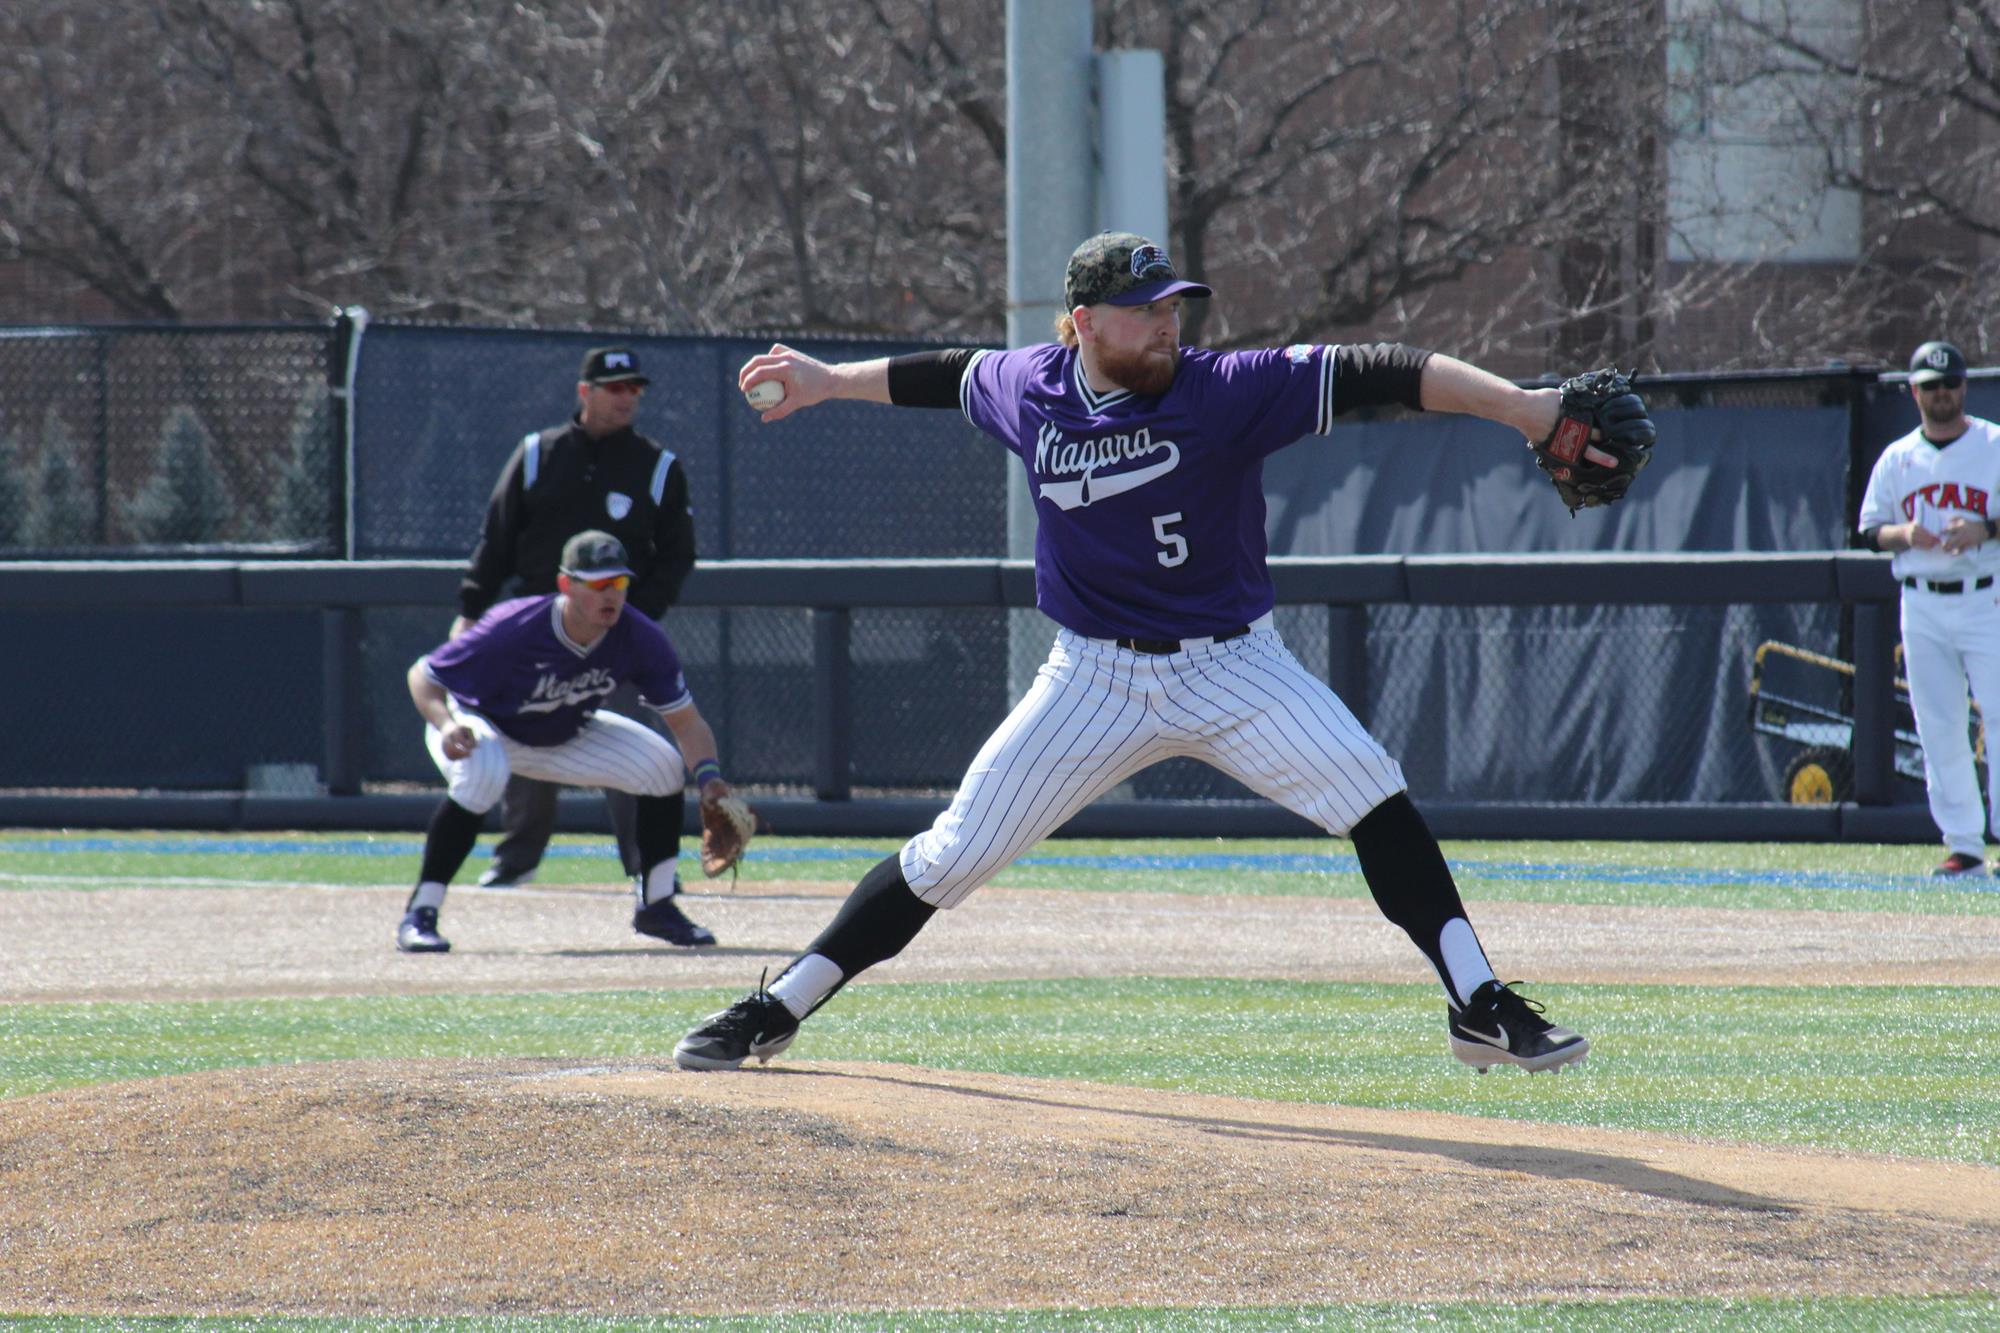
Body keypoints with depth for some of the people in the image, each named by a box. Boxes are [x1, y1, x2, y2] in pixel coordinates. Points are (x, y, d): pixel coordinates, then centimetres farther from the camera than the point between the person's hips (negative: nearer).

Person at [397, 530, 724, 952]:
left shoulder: (639, 640, -22)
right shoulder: (515, 629, -35)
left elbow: (687, 722, -15)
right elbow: (423, 676, -26)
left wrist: (708, 777, -34)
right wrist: (446, 725, -46)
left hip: (565, 737, 5)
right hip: (483, 725, -5)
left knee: (664, 764, -10)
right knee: (481, 772, -38)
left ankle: (655, 905, 8)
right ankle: (420, 916, -28)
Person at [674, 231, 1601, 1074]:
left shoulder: (1227, 391, -18)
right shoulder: (1028, 390, -6)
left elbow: (1380, 376, -26)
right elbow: (942, 376, 17)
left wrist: (1523, 408, -35)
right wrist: (828, 381, 29)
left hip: (1234, 667, -2)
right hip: (1096, 680, 2)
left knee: (1377, 803, -21)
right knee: (953, 854, 0)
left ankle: (1479, 1006, -13)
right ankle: (777, 1011, 12)